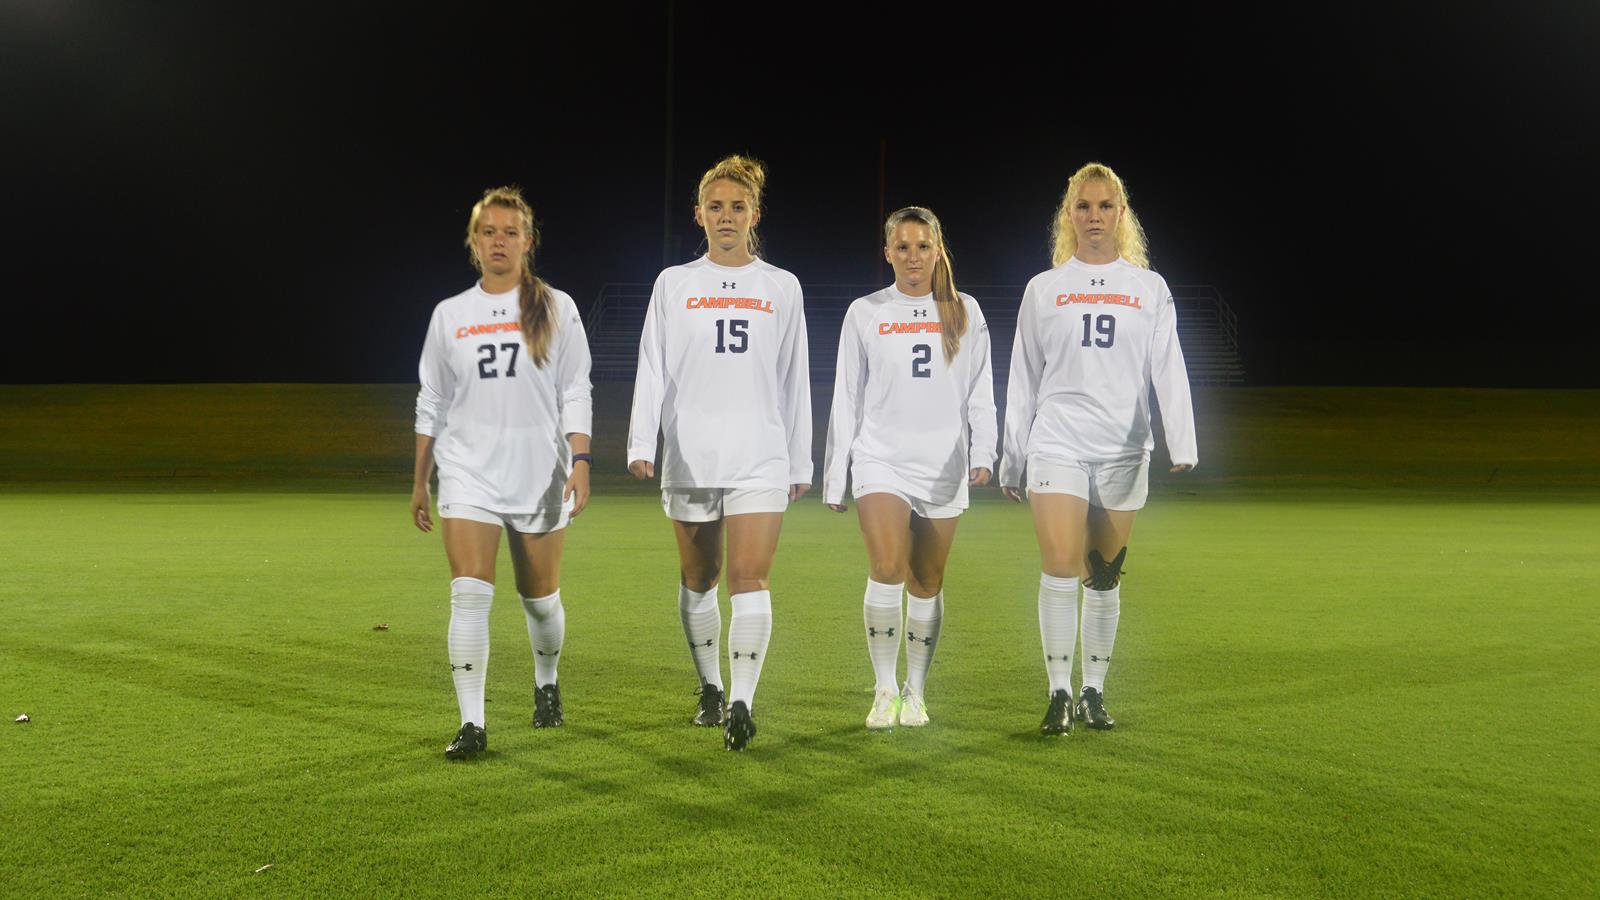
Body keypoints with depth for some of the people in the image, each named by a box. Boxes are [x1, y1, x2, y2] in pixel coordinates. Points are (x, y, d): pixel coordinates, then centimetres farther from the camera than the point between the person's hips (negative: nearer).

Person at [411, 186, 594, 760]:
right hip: (468, 474, 1)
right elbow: (431, 405, 13)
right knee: (470, 594, -13)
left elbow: (575, 394, 1)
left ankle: (546, 684, 38)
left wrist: (580, 462, -10)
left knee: (541, 598, 10)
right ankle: (471, 724, -8)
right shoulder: (450, 315, 7)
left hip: (539, 472, 0)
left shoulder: (556, 309, 3)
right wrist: (419, 482, 12)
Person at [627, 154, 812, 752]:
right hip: (689, 456, 1)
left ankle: (742, 703, -13)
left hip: (760, 456, -1)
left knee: (749, 578, -12)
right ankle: (709, 688, 27)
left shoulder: (782, 287, 9)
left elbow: (794, 380, 11)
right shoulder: (673, 284, 8)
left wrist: (801, 462, 10)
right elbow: (652, 369, 4)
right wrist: (641, 444, -8)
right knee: (697, 580, 10)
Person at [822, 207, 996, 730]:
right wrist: (834, 477, 5)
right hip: (880, 459, -1)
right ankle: (884, 689, -8)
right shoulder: (864, 314, 6)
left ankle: (915, 691, 21)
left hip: (943, 464, 1)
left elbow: (979, 391, 9)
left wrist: (982, 453, -4)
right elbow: (846, 398, 7)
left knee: (927, 584, 6)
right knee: (887, 567, -19)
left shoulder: (964, 313, 8)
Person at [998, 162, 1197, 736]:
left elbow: (1168, 368, 1)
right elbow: (1023, 379, 11)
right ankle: (1059, 693, -4)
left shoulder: (1149, 288, 9)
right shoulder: (1044, 288, 9)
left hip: (1123, 449, 1)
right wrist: (1012, 459, 9)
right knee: (1060, 568, -13)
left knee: (1105, 577, 6)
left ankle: (1094, 692, 17)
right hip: (1057, 444, -1)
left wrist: (1182, 444, -14)